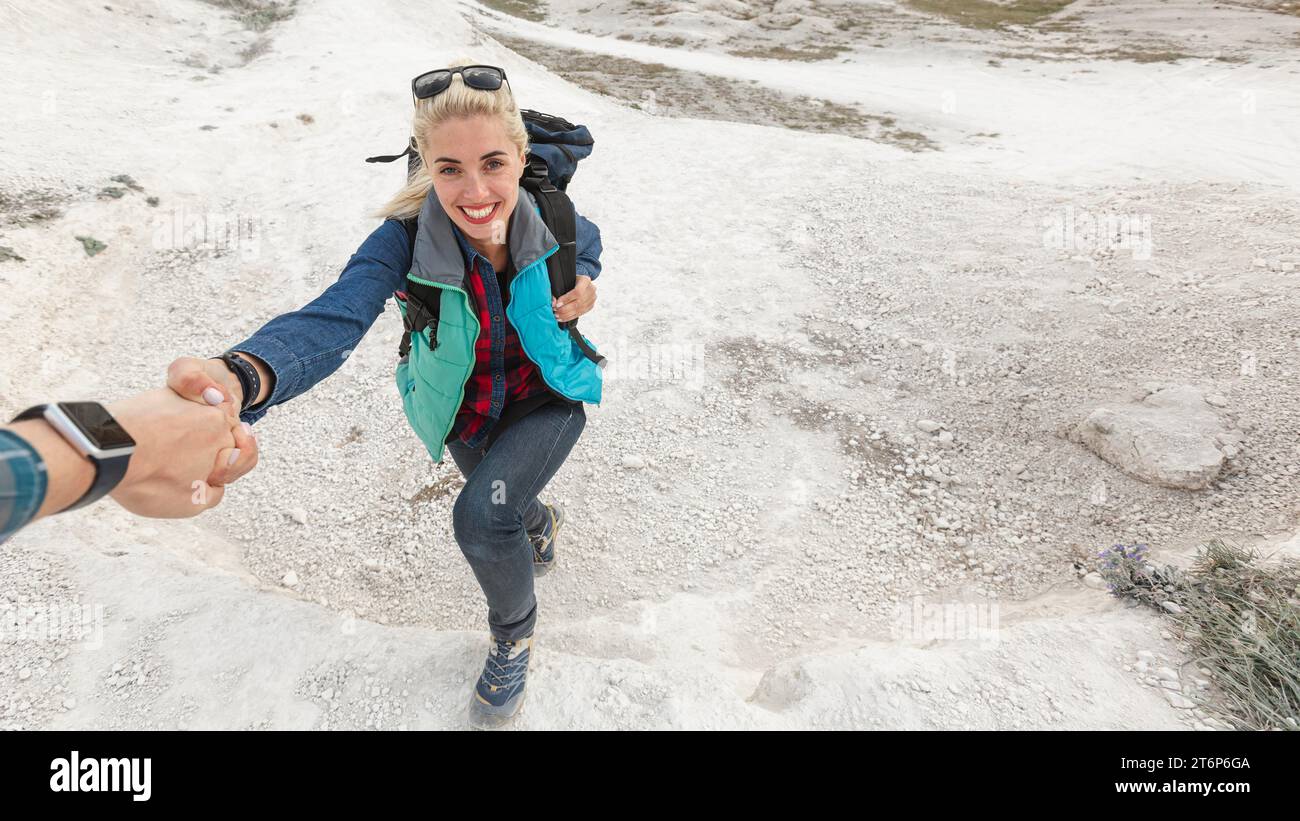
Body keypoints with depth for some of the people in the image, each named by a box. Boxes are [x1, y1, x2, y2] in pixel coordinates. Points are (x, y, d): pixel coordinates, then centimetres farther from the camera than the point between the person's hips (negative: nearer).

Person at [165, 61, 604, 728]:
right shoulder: (406, 238, -31)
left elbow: (588, 242, 2)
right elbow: (334, 316, -48)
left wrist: (585, 282, -21)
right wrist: (241, 375, -69)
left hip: (549, 399, -1)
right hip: (466, 412, 2)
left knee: (482, 514, -24)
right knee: (499, 507, 27)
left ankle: (513, 634, 9)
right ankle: (541, 520, 68)